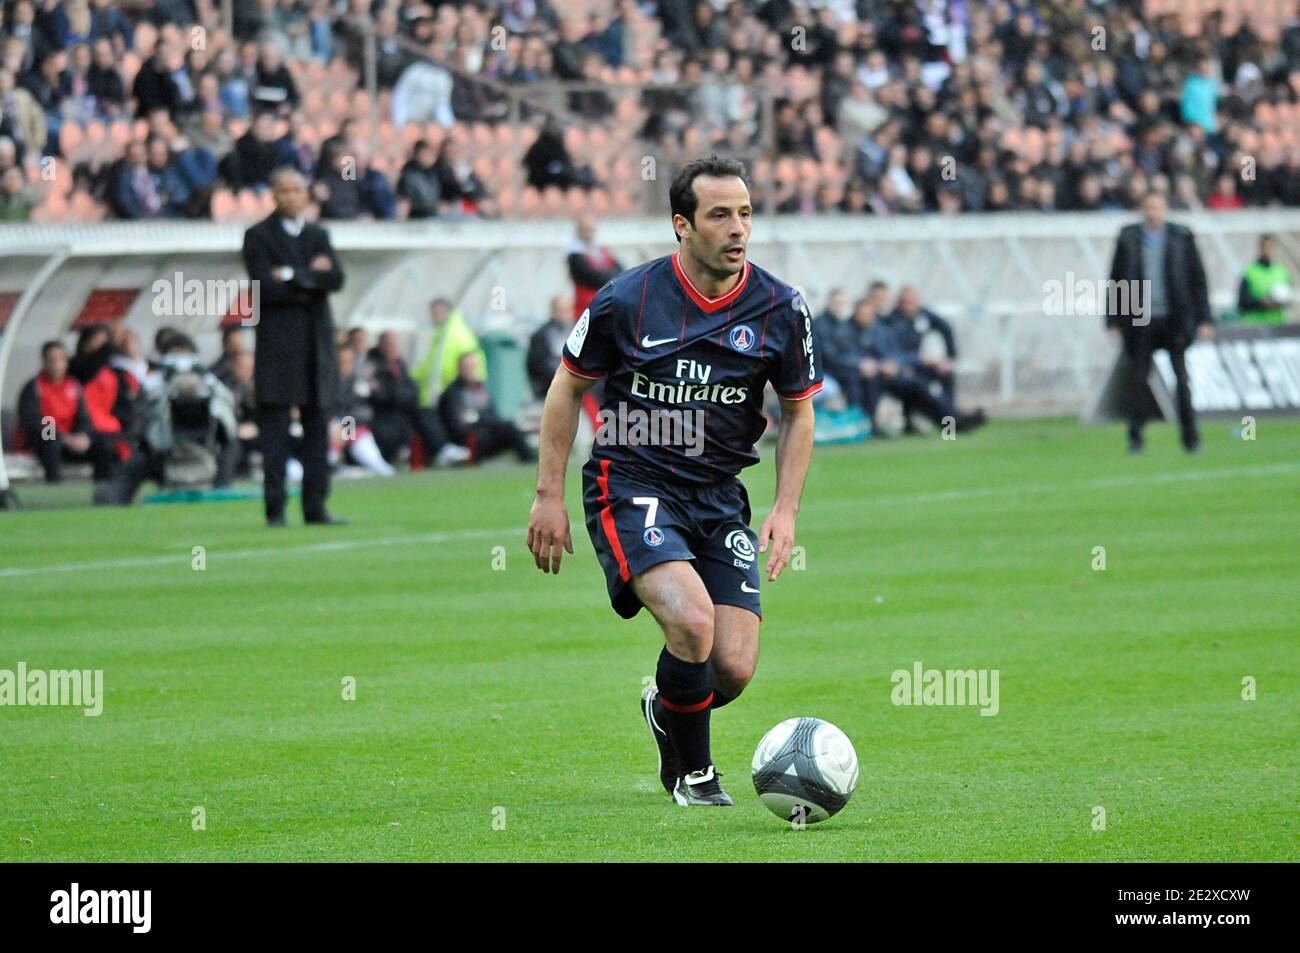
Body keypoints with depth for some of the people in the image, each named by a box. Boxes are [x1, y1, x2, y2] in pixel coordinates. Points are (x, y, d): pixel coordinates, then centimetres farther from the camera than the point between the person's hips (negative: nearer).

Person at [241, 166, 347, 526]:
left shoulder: (319, 236, 16)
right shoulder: (258, 236, 1)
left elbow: (336, 278, 0)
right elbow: (265, 287, -12)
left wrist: (293, 276, -10)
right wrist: (311, 277, -7)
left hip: (316, 343, 5)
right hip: (277, 344, -5)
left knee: (317, 429, 5)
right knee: (275, 433, -5)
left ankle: (315, 507, 8)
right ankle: (275, 510, -4)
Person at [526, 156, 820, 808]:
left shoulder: (780, 308, -3)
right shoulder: (627, 299, -10)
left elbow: (798, 410, 10)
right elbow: (568, 386, 3)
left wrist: (785, 510, 0)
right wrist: (550, 496, 1)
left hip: (721, 499, 4)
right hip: (632, 489, -4)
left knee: (734, 669, -6)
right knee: (693, 623, -27)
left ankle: (664, 710, 31)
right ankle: (692, 771, -1)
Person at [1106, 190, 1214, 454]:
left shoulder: (1181, 237, 3)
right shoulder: (1128, 238, 5)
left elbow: (1198, 279, 5)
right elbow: (1116, 280, 8)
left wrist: (1204, 319, 0)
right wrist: (1113, 321, 4)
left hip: (1174, 320, -1)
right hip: (1138, 320, 1)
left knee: (1182, 378, -3)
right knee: (1136, 378, 0)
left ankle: (1190, 438, 4)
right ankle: (1135, 438, 8)